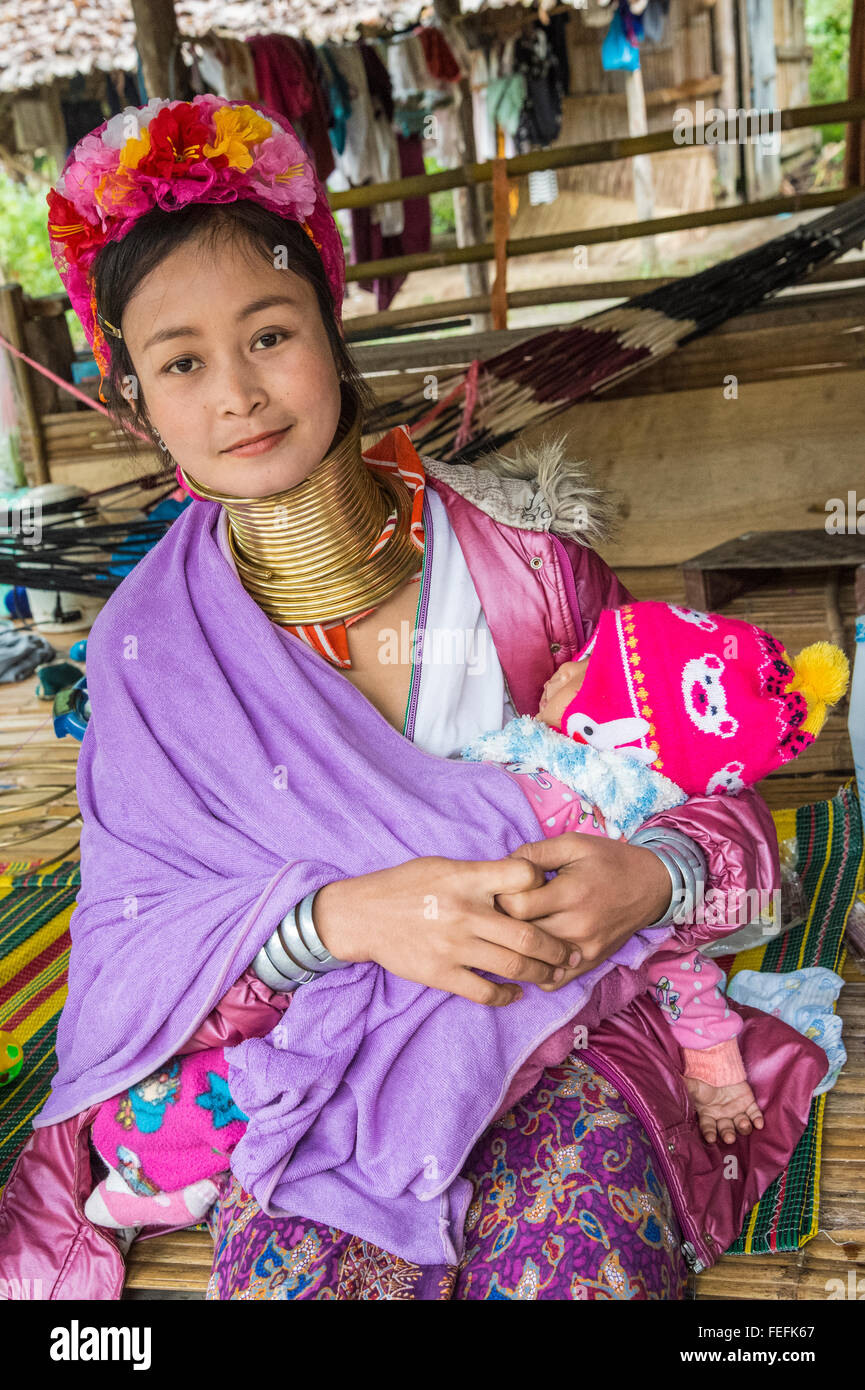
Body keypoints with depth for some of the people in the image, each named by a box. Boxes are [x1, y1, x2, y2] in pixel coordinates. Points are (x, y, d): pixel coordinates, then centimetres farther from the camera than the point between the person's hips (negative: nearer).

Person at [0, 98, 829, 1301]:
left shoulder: (517, 552, -4)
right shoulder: (151, 648, -2)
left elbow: (719, 789, 2)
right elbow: (130, 953, -6)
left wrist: (652, 874, -21)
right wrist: (347, 915, -23)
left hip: (576, 1020, 0)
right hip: (311, 1058, 1)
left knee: (573, 1250, -28)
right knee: (291, 1268, -27)